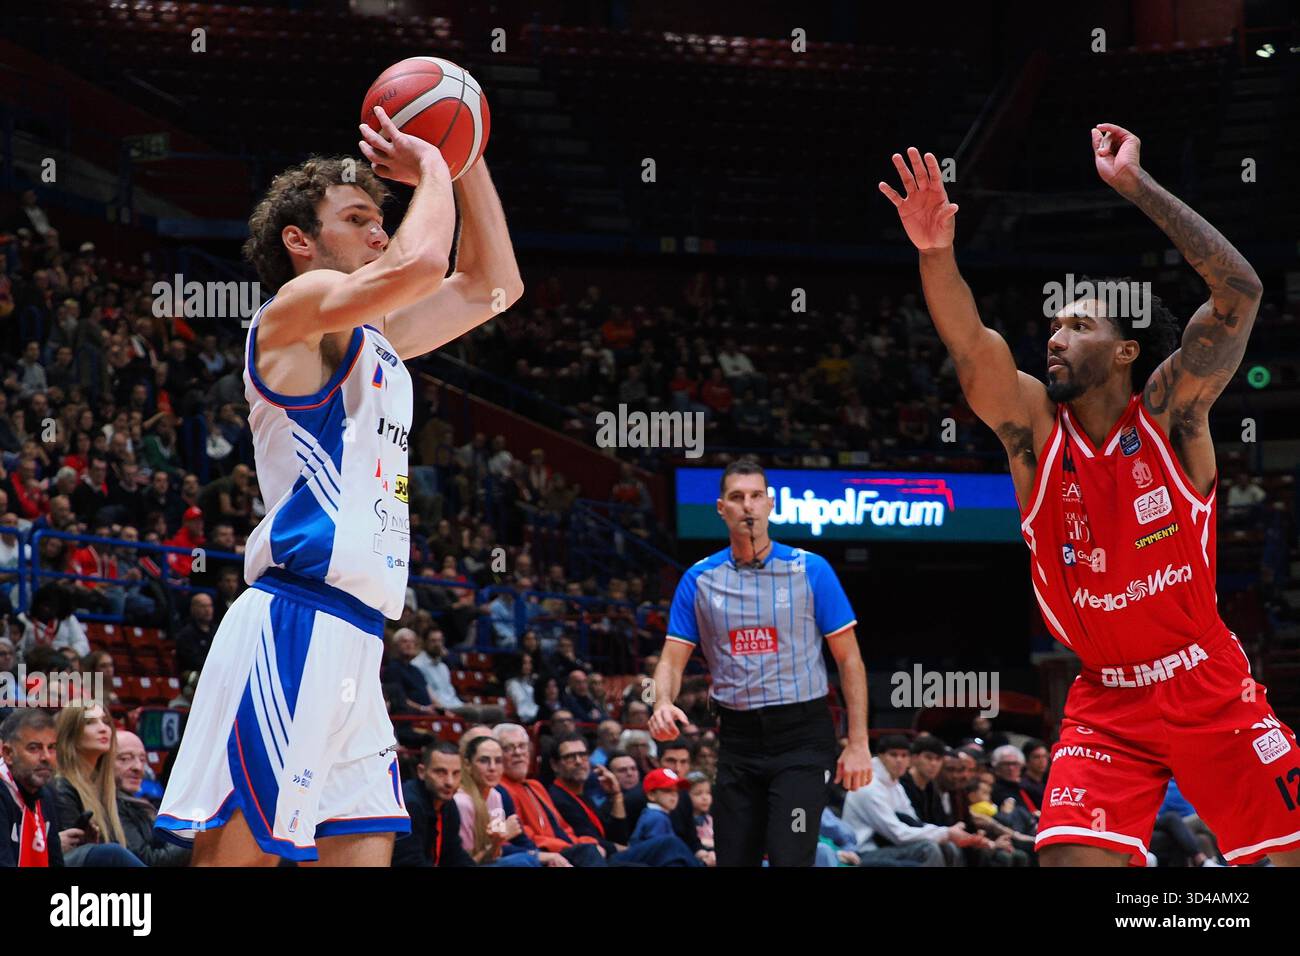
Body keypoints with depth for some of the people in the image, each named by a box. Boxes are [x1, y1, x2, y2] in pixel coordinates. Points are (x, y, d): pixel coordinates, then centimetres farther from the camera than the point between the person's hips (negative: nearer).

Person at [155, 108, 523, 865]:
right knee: (237, 851, -14)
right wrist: (432, 169, -1)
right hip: (294, 626, -10)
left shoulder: (372, 339, 25)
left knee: (365, 849, 4)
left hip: (354, 637, 10)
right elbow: (419, 263, -20)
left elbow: (492, 286, 34)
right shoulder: (300, 306, -2)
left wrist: (467, 163, 23)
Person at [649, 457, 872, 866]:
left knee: (789, 860, -17)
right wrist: (663, 704, -17)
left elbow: (849, 658, 0)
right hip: (738, 739, 3)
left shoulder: (811, 570, -2)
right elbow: (672, 659, 6)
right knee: (734, 861, 4)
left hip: (801, 738, -3)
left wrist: (858, 743, -6)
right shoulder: (698, 579, 5)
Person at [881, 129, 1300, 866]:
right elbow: (971, 350, -19)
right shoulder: (1035, 428, 0)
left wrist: (1136, 184, -21)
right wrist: (936, 253, -38)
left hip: (1210, 688, -1)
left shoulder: (1169, 414, -5)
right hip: (1107, 705, 1)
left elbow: (1240, 290, -17)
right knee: (1072, 858, -17)